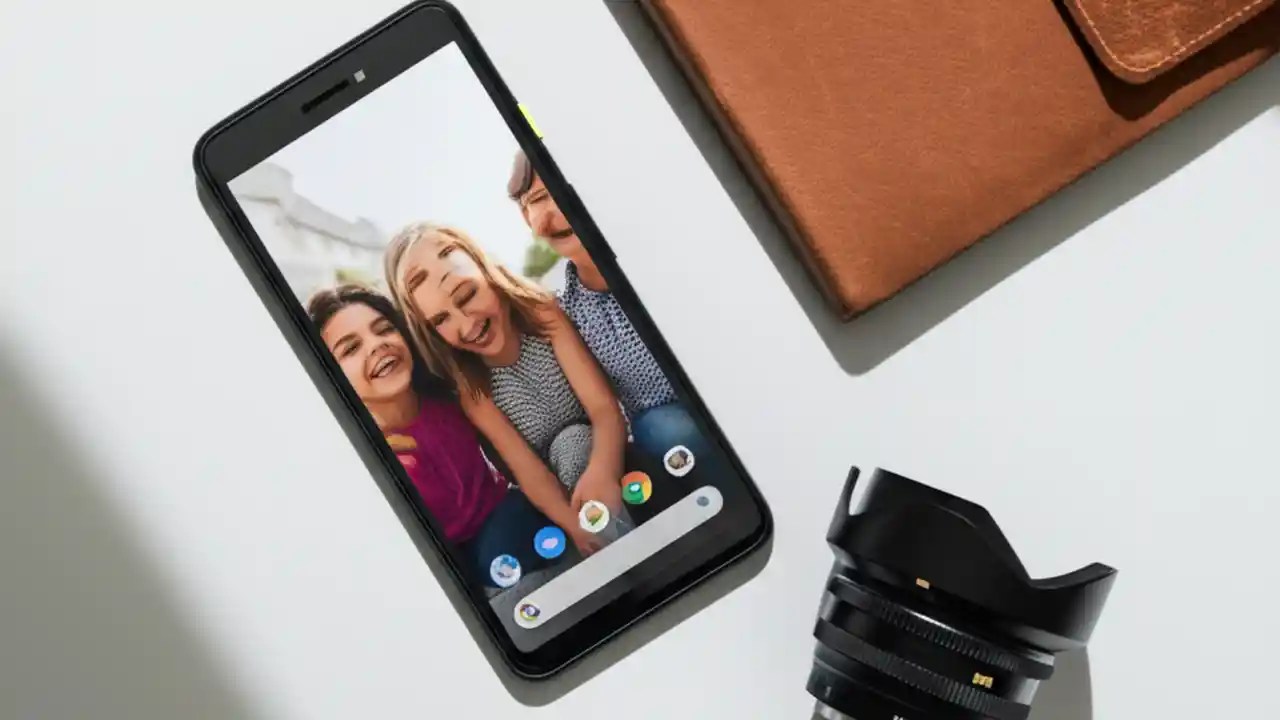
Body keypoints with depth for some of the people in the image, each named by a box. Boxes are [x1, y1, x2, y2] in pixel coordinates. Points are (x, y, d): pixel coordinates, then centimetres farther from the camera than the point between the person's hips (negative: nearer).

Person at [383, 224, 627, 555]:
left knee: (574, 443, -31)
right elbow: (527, 468, -19)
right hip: (560, 491, 0)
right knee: (570, 443, -31)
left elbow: (605, 408, -24)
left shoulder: (540, 312, -17)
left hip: (600, 453, 0)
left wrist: (602, 473, -46)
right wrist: (577, 524, -38)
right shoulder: (467, 384, -15)